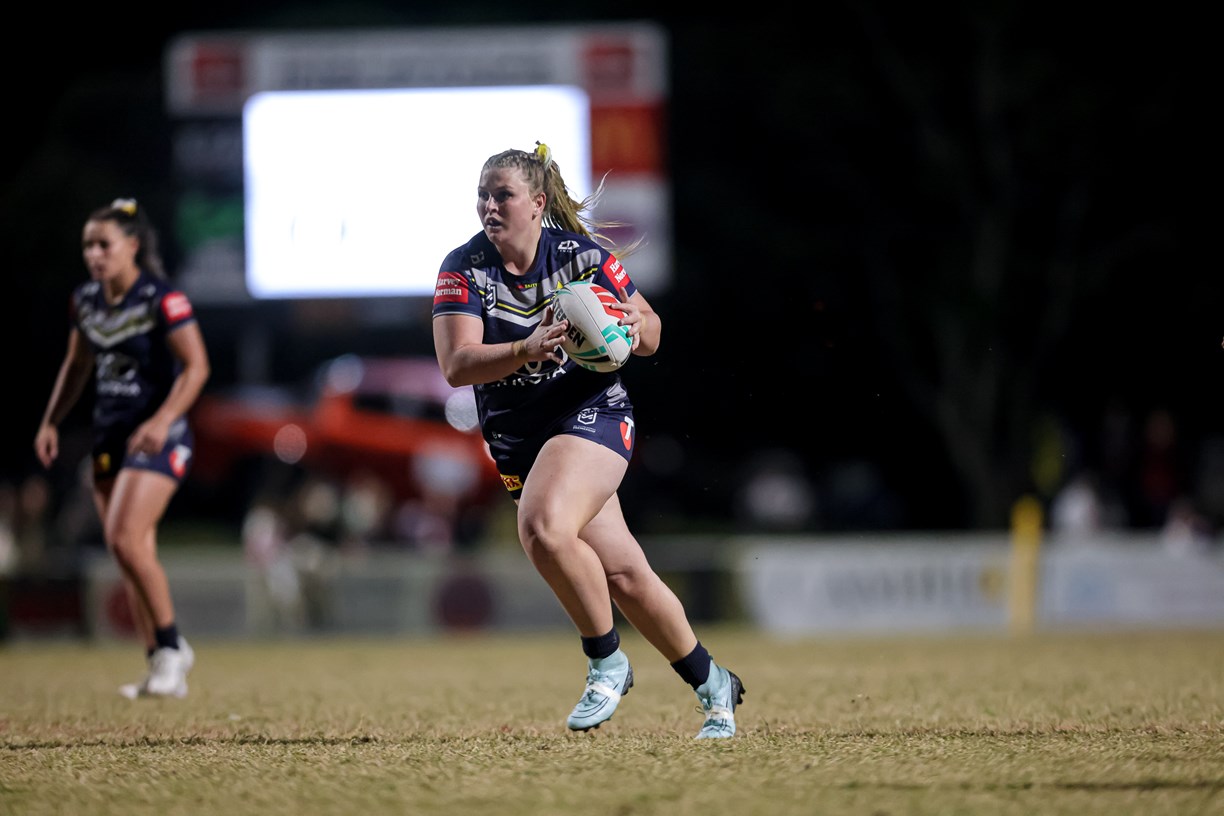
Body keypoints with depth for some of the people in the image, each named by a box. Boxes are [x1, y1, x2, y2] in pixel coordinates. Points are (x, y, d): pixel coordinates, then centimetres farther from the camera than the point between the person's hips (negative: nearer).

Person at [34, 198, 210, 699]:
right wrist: (51, 423, 11)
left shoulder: (162, 299, -13)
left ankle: (171, 645, -5)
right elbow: (76, 367, 20)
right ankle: (165, 670, 14)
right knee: (132, 559, 7)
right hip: (109, 434, 7)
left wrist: (162, 420, -26)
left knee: (125, 539, -21)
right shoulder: (85, 301, 7)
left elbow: (196, 366, -15)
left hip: (156, 437, -7)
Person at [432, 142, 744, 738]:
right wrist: (527, 349, -35)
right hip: (518, 438, 3)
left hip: (592, 414, -3)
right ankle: (712, 685, 25)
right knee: (623, 574, 6)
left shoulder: (584, 255, -9)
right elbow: (456, 365, -19)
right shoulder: (463, 269, -7)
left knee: (542, 529, -30)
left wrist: (635, 328, -21)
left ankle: (607, 662, -10)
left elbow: (650, 332, 3)